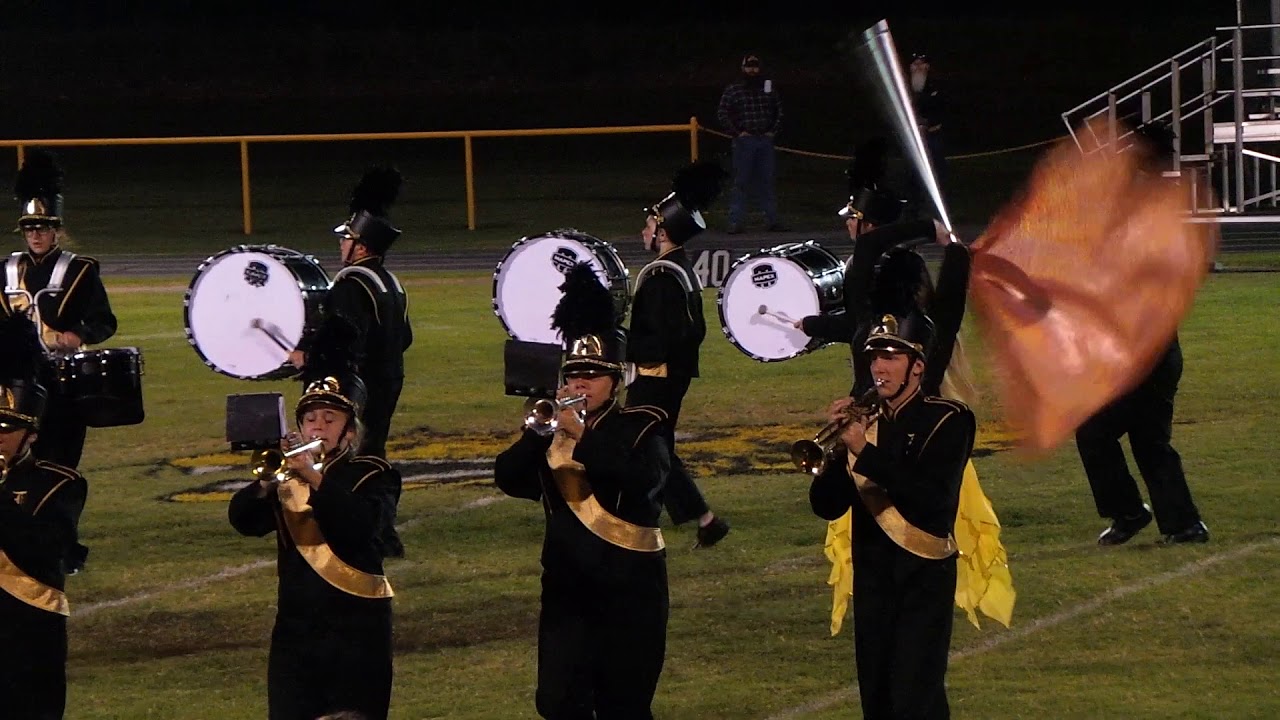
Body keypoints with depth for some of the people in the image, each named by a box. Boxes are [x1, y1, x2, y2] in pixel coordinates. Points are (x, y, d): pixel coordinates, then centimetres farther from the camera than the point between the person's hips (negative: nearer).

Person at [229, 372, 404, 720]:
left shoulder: (372, 476, 0)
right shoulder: (286, 477, 10)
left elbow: (363, 525, -21)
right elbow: (242, 519, -5)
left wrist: (315, 478, -29)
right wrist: (266, 480, -24)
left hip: (356, 627, -3)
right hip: (295, 626, 3)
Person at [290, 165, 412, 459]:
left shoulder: (352, 283, -16)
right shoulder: (391, 283, 14)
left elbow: (342, 328, -32)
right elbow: (404, 337, 21)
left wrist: (306, 352, -26)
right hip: (387, 386, 10)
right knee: (372, 453, 16)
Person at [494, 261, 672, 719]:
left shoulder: (641, 428, -2)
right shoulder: (554, 429, 8)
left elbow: (646, 477, -24)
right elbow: (508, 478, -7)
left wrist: (583, 436, -27)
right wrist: (542, 430, -20)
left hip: (629, 587, -3)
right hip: (567, 584, 3)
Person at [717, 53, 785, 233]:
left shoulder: (769, 88, 11)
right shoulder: (732, 91, 2)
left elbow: (779, 110, 19)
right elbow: (722, 113, 0)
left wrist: (773, 130, 7)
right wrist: (737, 132, -6)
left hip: (765, 139, 3)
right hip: (744, 142, -3)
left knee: (767, 181, 6)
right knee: (741, 182, -4)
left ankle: (772, 220, 9)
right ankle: (736, 222, -4)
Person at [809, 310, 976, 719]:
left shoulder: (948, 421, -5)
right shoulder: (864, 421, 7)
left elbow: (935, 496, -21)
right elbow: (827, 507, 2)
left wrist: (865, 453, -25)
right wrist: (837, 449, -14)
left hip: (924, 577, -5)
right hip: (871, 574, 5)